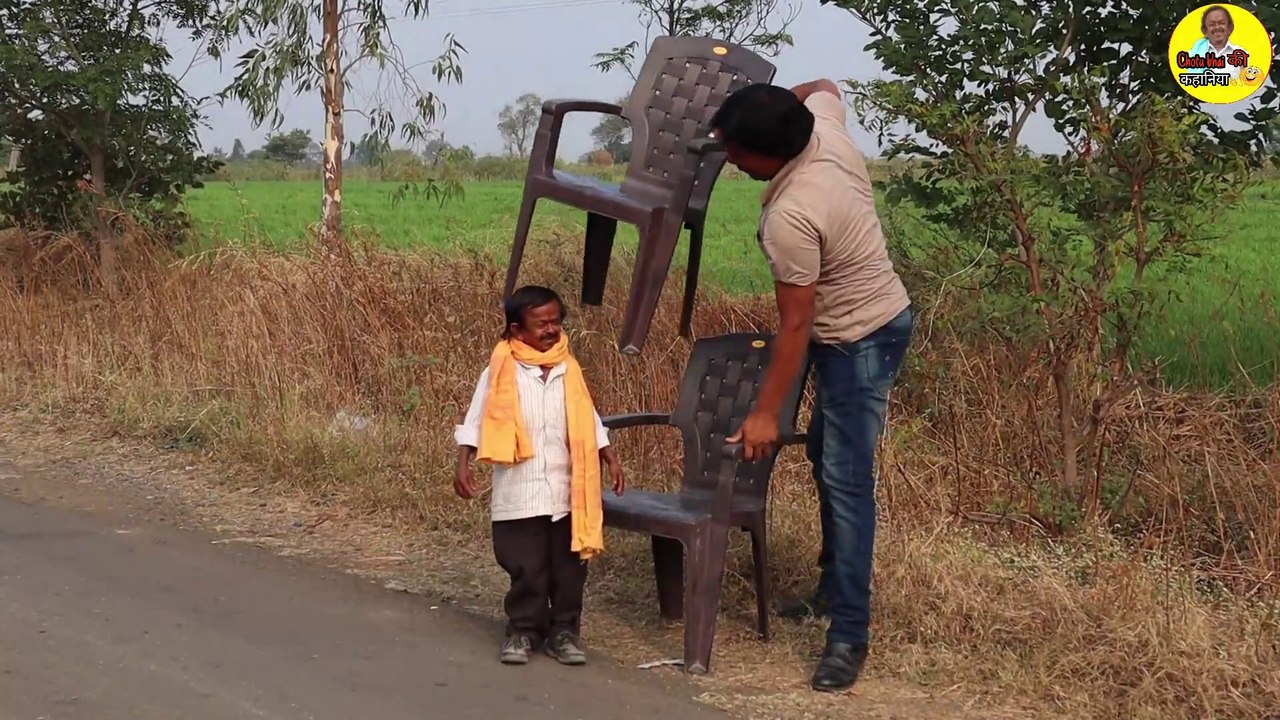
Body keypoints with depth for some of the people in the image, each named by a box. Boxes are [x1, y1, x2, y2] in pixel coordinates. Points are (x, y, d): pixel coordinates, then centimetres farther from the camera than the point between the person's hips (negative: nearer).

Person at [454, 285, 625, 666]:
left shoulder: (568, 370, 4)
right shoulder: (500, 371, -6)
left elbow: (588, 421, 13)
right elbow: (475, 422, -4)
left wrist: (610, 459, 10)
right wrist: (463, 466, -12)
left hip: (566, 491, 3)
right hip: (518, 492, -3)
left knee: (568, 568, 8)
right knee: (526, 568, 4)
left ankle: (564, 631, 20)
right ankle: (523, 630, 18)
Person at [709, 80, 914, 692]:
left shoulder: (789, 218, -32)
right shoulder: (825, 127, -9)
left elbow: (795, 325, -26)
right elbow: (823, 86, 18)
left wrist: (764, 412, -20)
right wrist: (775, 105, 13)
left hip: (859, 341, -10)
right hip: (875, 317, 10)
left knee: (845, 481, -10)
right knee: (826, 458, 21)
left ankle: (849, 635, -8)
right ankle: (834, 586, 36)